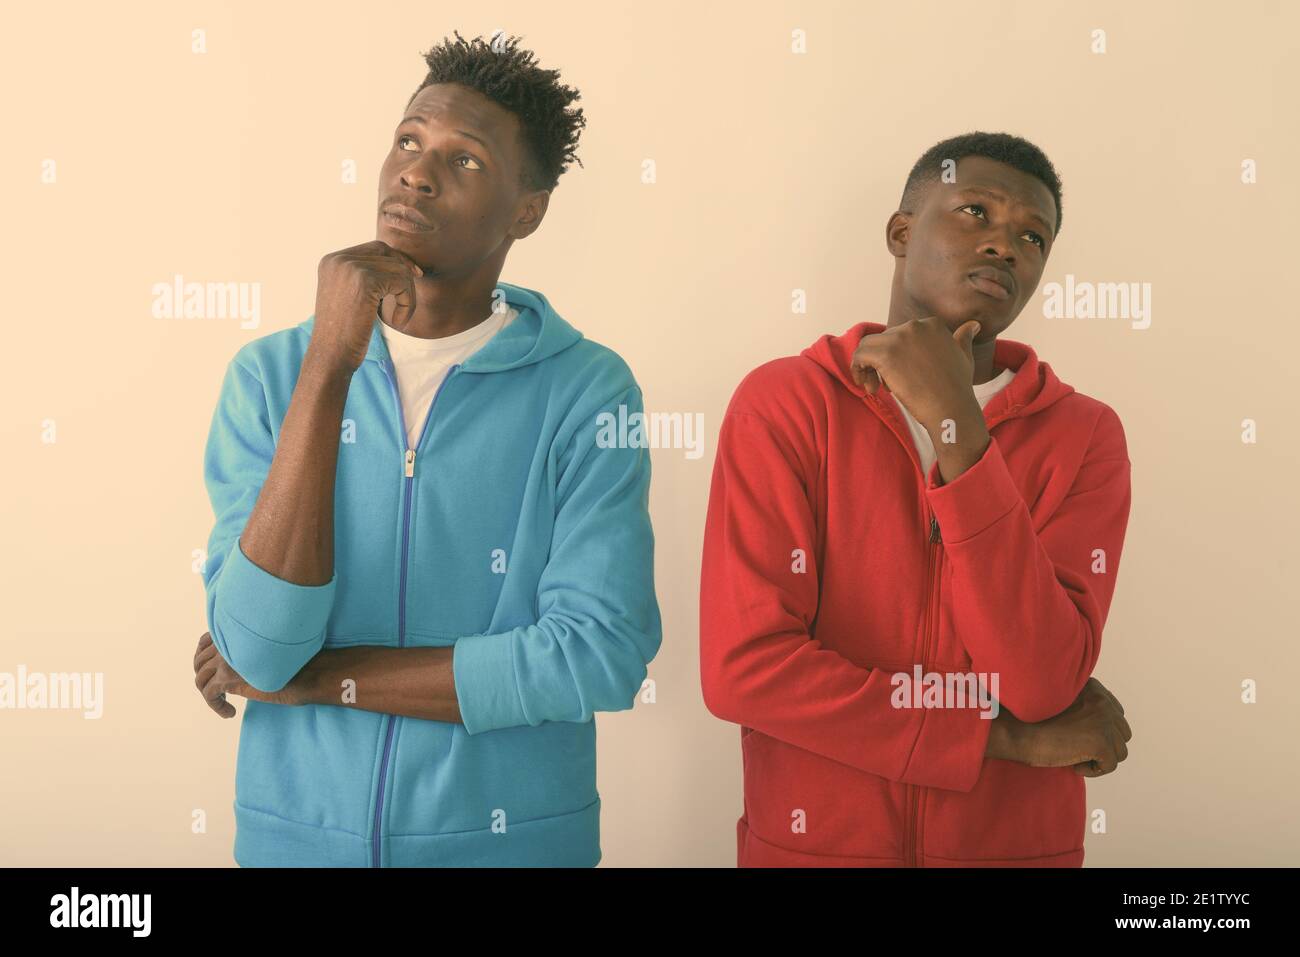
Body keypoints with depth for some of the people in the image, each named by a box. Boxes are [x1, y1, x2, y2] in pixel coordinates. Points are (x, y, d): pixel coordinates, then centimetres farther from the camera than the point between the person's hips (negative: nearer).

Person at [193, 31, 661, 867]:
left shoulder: (587, 390, -11)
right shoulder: (269, 376, -5)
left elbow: (602, 657, -20)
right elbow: (260, 647, -16)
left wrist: (318, 677, -15)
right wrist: (331, 361, -23)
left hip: (514, 837, -1)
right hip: (298, 834, 2)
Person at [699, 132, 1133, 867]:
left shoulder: (1085, 435, -6)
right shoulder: (784, 402, -10)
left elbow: (1040, 683, -18)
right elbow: (743, 667, -19)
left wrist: (954, 423, -23)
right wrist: (1010, 738, -14)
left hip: (1018, 847, 1)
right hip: (810, 842, -1)